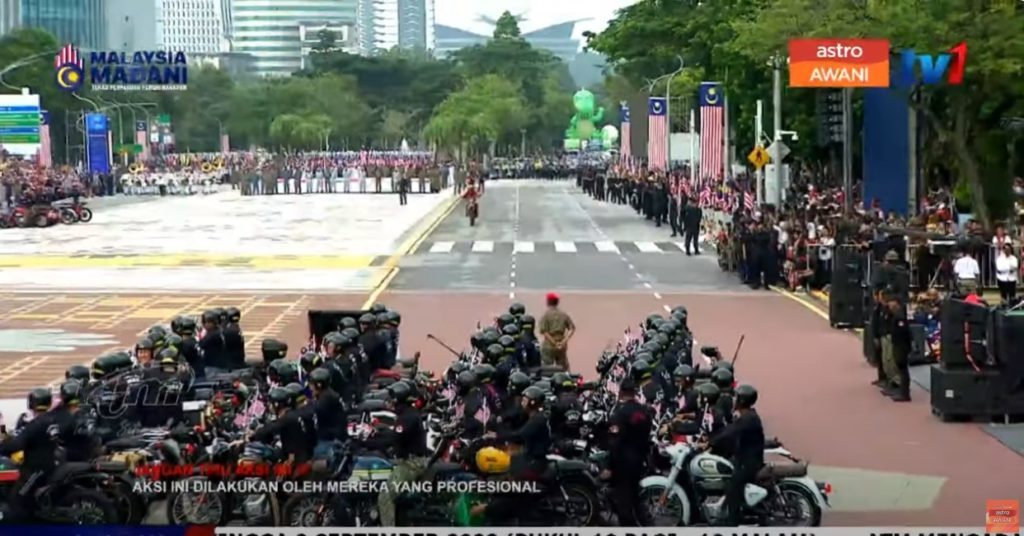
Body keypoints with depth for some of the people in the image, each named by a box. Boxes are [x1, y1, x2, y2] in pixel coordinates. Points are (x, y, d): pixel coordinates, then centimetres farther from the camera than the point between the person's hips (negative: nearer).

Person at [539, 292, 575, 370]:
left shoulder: (545, 315, -5)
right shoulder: (563, 315, 7)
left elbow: (544, 332, -15)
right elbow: (572, 328, 1)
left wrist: (554, 343, -13)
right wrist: (564, 341, -6)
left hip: (549, 347, -4)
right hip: (562, 347, 4)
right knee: (564, 370, 12)